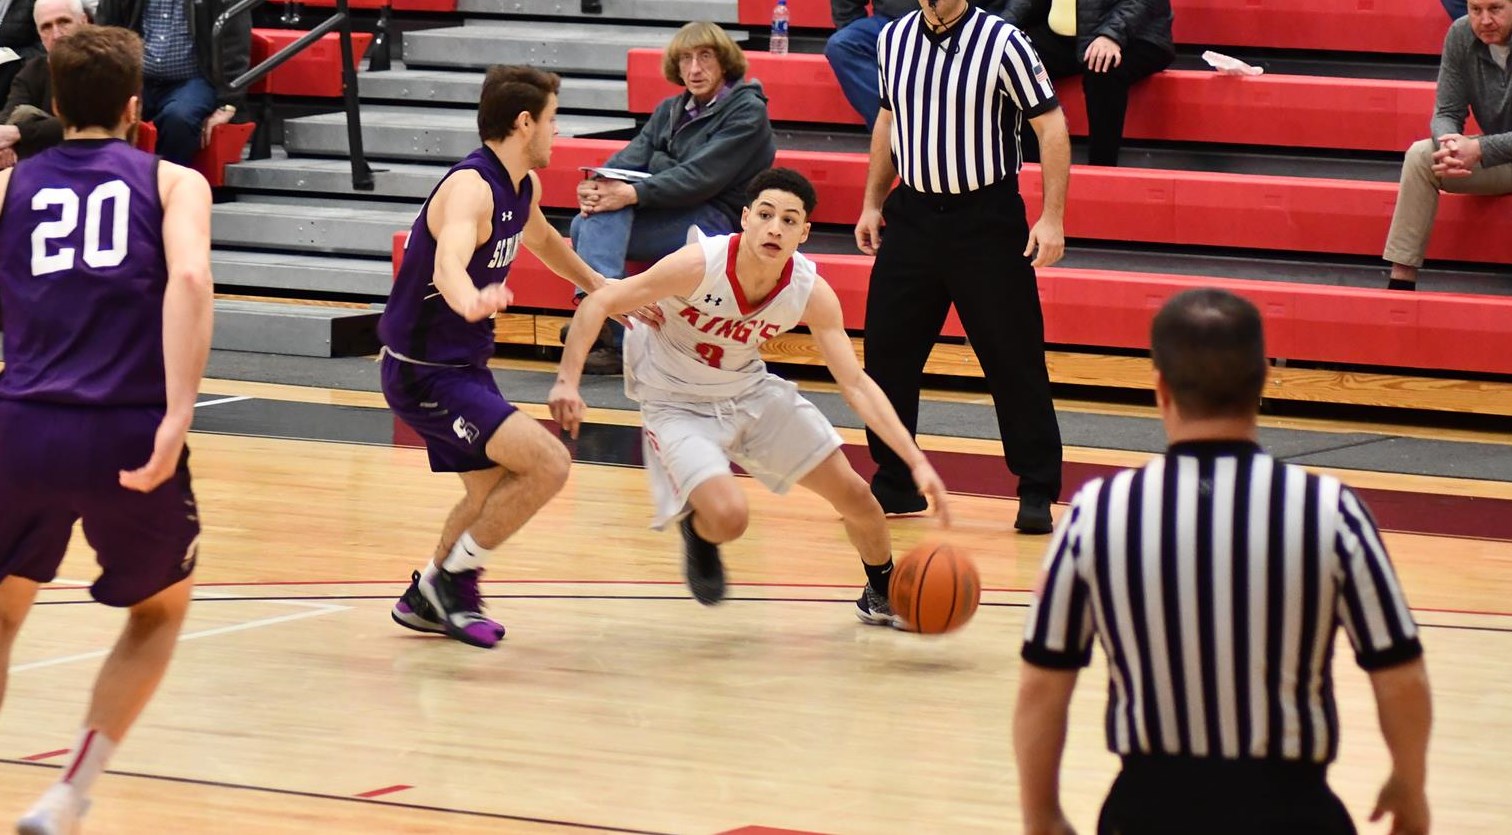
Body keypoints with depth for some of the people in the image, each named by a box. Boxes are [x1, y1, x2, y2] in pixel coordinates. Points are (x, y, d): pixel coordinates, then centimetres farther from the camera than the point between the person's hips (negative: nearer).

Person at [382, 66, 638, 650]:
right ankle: (452, 578, -6)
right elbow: (448, 263, -47)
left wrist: (601, 288, 38)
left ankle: (427, 600, 37)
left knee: (495, 491, 24)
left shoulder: (525, 187, 4)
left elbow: (542, 239, 29)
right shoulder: (471, 188, -25)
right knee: (547, 464, -19)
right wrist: (471, 301, -68)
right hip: (424, 374, -10)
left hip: (464, 366, 10)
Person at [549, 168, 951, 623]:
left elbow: (856, 384, -14)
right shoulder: (700, 265, -31)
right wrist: (567, 381, -35)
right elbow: (599, 304, -24)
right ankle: (698, 531, 12)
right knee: (728, 517, -27)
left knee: (854, 494, 4)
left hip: (751, 393, 5)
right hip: (678, 405, -5)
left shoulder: (812, 293, -18)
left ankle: (883, 595, 34)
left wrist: (917, 462, -21)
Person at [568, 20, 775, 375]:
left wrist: (632, 194, -28)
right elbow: (631, 158, 5)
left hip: (716, 223, -7)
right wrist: (595, 186, -18)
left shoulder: (747, 112, -5)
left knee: (610, 210, -28)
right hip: (666, 219, 7)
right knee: (584, 224, -20)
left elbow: (700, 177, -18)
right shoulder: (670, 111, 18)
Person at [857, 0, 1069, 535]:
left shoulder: (1002, 43, -11)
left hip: (987, 221, -5)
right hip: (912, 214, 5)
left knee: (1014, 359, -2)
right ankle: (894, 484, 18)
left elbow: (1051, 126, -10)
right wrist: (873, 202, 16)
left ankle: (1037, 491, 7)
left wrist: (1052, 219, -15)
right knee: (885, 351, 5)